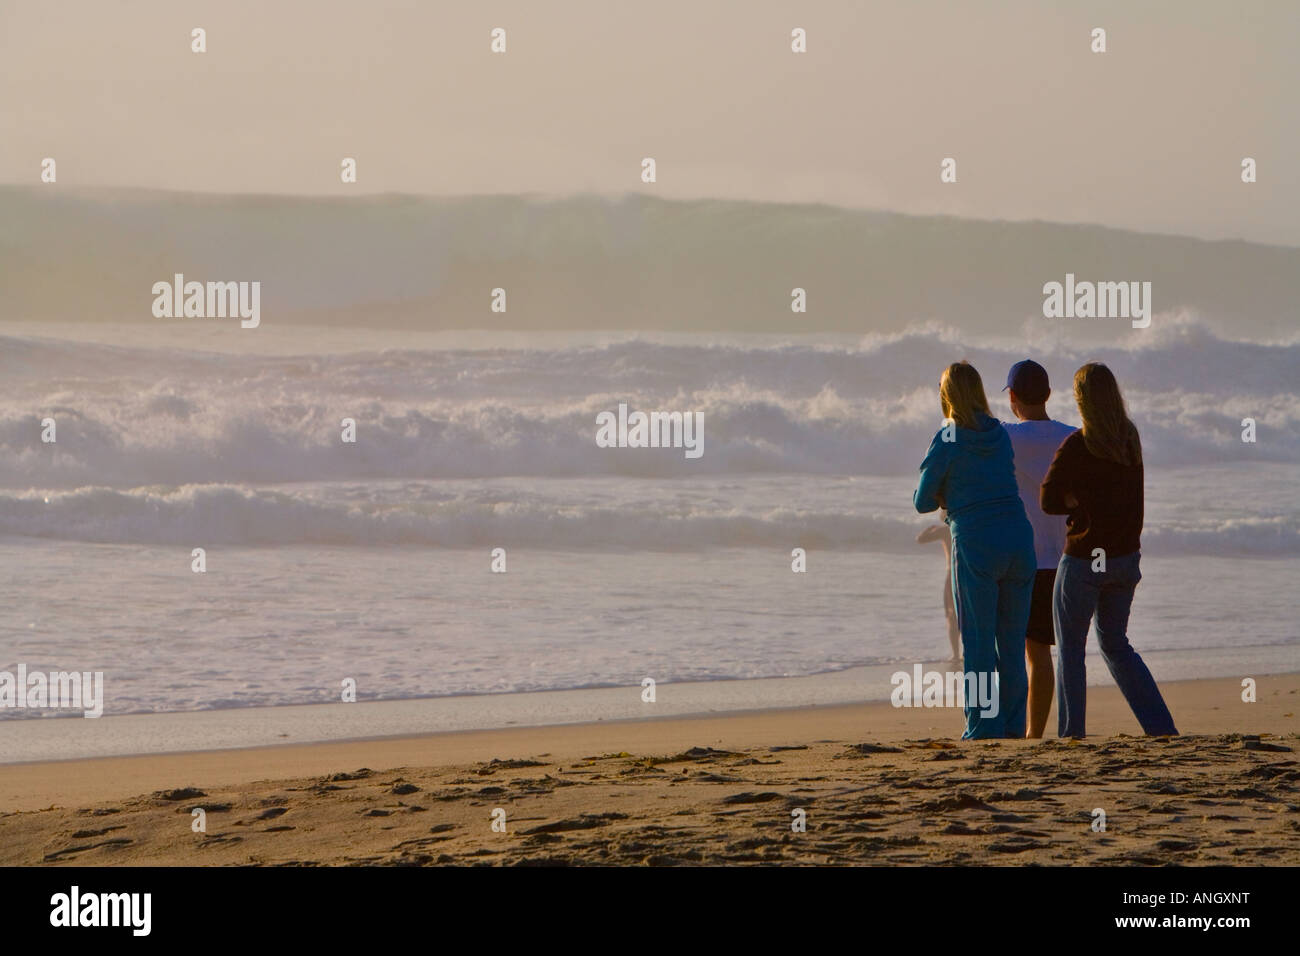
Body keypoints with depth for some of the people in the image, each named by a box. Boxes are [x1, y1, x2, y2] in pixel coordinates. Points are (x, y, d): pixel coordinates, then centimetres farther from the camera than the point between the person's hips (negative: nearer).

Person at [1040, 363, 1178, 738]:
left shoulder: (1075, 447, -17)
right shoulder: (1130, 440, 3)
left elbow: (1049, 500, -15)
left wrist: (1076, 500, 1)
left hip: (1084, 560, -6)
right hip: (1126, 557, 6)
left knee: (1070, 649, 7)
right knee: (1115, 644, 18)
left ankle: (1071, 733, 5)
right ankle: (1161, 726, 9)